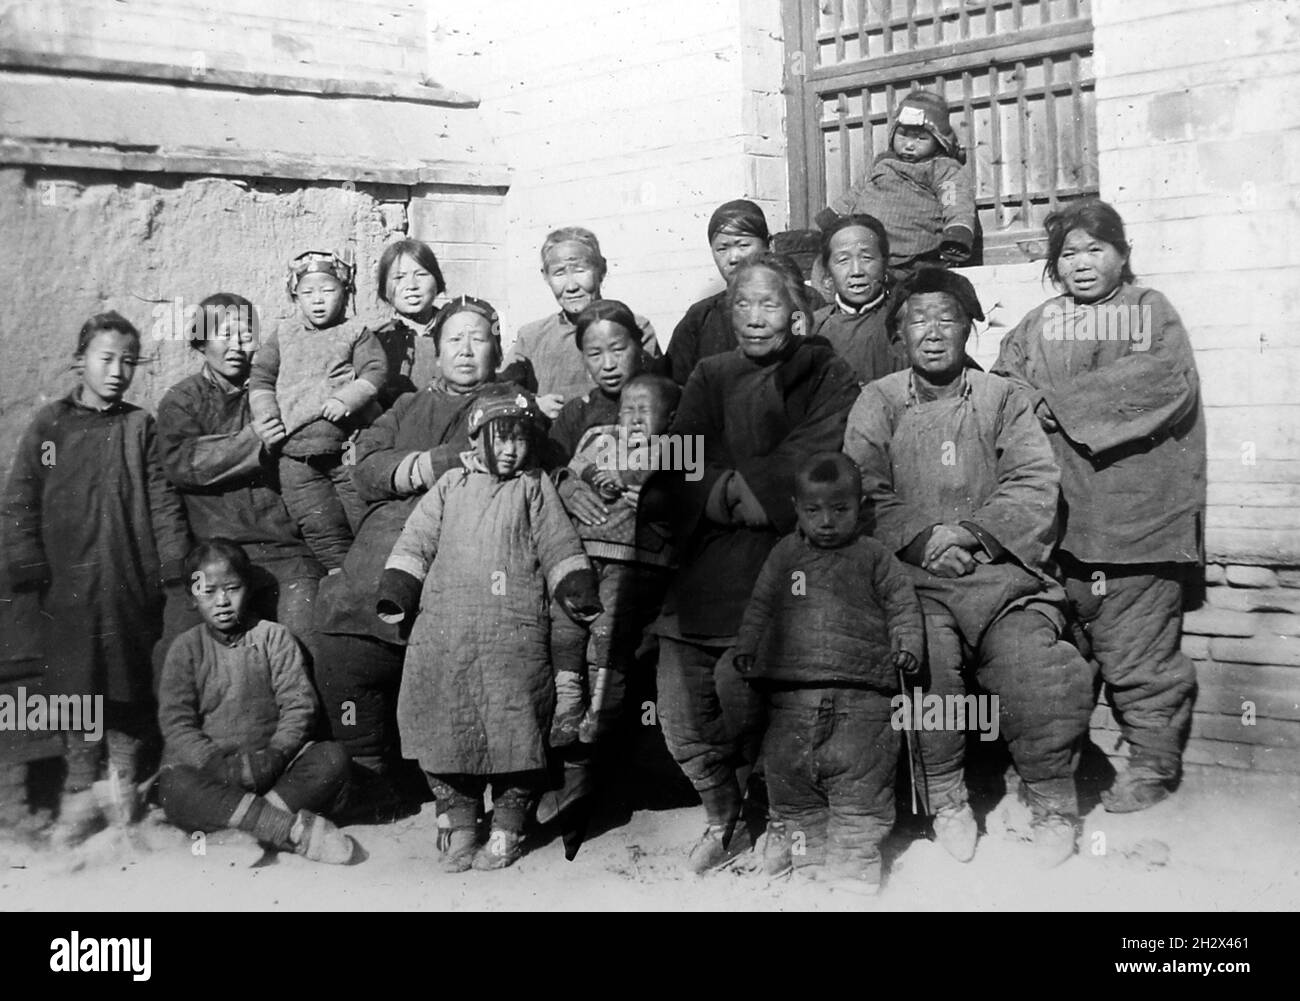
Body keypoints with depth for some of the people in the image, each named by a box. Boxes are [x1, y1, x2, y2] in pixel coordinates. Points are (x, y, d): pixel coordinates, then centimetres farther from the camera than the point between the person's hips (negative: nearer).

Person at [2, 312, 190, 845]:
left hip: (133, 582, 0)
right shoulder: (48, 425, 6)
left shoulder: (140, 427, 6)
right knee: (76, 685, 1)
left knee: (132, 684, 6)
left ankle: (123, 779, 22)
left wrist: (174, 565, -5)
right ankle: (81, 791, 13)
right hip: (70, 583, 0)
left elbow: (163, 501, 3)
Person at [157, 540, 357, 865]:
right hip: (207, 763, -1)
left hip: (269, 764, 1)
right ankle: (291, 828, -39)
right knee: (175, 788, -34)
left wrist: (276, 755, -17)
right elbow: (175, 723, -2)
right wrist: (218, 764, -19)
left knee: (332, 758, -24)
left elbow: (299, 704, 1)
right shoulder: (186, 647, 7)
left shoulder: (274, 637, 9)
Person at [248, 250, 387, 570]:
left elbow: (376, 371, -5)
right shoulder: (282, 337, 16)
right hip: (297, 452, 3)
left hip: (349, 446, -3)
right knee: (318, 525, 2)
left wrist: (346, 399, -19)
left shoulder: (356, 332, 7)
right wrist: (266, 418, -3)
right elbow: (261, 378, 12)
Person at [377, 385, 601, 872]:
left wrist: (579, 594, -6)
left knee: (514, 730, -4)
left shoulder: (535, 489, 12)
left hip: (514, 635, -2)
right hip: (442, 632, 2)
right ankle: (460, 827, 18)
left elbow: (560, 550, 8)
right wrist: (394, 595, 4)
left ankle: (506, 830, 12)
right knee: (443, 730, 3)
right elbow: (414, 543, 14)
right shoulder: (451, 486, 16)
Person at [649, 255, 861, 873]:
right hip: (705, 558, 4)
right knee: (678, 705, -1)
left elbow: (810, 463, -7)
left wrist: (734, 490, -9)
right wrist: (735, 496, -10)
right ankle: (722, 818, 25)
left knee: (736, 680, -20)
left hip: (781, 550, -4)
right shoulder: (709, 377, 20)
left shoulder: (828, 378, 7)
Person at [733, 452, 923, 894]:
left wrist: (907, 644, -4)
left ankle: (856, 846, 9)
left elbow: (902, 604, 9)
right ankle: (801, 835, 23)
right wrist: (747, 648, 10)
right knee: (787, 765, 6)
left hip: (862, 691, -2)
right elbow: (760, 606, 18)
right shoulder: (784, 555, 13)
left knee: (860, 765, -4)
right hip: (792, 688, 3)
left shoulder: (874, 557, 6)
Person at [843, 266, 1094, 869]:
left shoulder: (1001, 398, 13)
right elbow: (863, 495, 2)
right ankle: (944, 797, -7)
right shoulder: (877, 403, 12)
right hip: (912, 573, 0)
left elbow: (1035, 486, 3)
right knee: (920, 652, -29)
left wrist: (974, 532, -12)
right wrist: (921, 539, -12)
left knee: (1029, 660, -24)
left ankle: (1053, 803, -1)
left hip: (1000, 566, 1)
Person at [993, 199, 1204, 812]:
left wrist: (1060, 401, -10)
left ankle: (1153, 762, 13)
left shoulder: (1152, 312, 7)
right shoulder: (1039, 323, 18)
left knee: (1138, 650, -1)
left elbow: (1167, 384, -10)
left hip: (1138, 514, -3)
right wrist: (1038, 405, -13)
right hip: (1061, 515, 4)